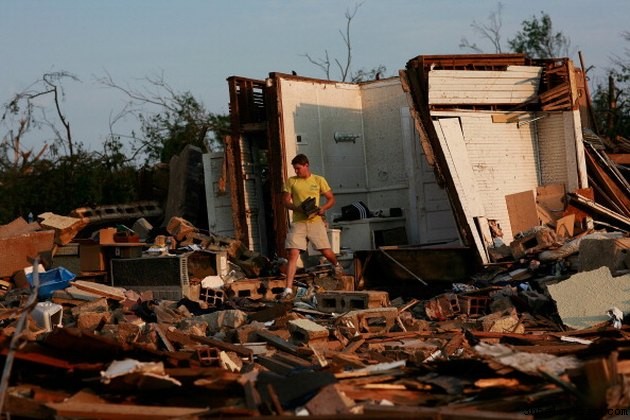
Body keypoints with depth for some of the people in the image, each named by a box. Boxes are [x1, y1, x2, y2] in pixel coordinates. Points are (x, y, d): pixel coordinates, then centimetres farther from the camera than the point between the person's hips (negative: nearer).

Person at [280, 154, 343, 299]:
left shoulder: (319, 180, 4)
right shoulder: (291, 181, 6)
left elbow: (331, 199, 7)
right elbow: (285, 201, 6)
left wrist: (323, 208, -14)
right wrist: (297, 208, -14)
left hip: (315, 221, 0)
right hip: (298, 222, 0)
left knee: (327, 252, 1)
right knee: (292, 254, -12)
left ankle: (336, 265, 38)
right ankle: (288, 289, -14)